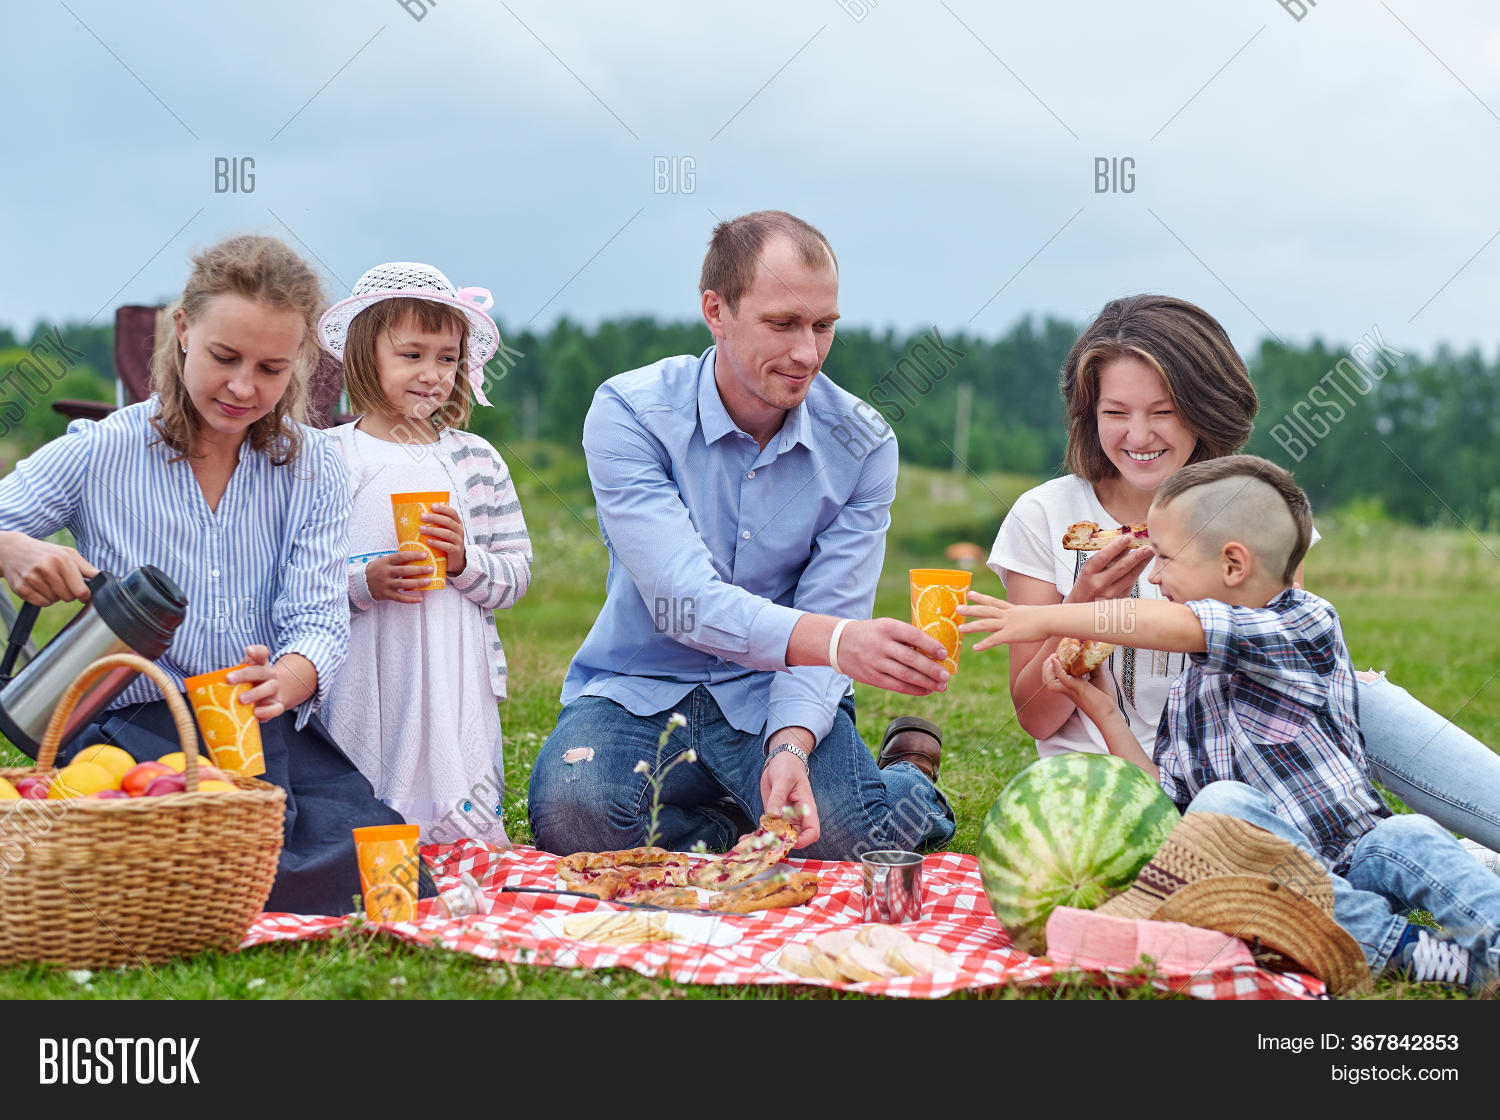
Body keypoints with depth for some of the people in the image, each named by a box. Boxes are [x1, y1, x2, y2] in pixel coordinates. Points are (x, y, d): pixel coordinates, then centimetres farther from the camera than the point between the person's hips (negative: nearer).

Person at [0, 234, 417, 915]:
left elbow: (319, 618, -3)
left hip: (276, 730, 3)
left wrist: (284, 681, -27)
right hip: (135, 726, -3)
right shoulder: (99, 455, 2)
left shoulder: (313, 469, 8)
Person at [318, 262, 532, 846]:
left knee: (467, 835, 0)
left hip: (455, 681, 2)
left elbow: (518, 573, 8)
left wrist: (467, 562, -11)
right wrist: (364, 583, -17)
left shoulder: (475, 459, 8)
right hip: (361, 682, -2)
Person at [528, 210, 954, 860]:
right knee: (572, 816, -31)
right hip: (640, 688, 0)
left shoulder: (860, 445, -7)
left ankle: (910, 778, 10)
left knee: (841, 836, -27)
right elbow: (683, 600, -27)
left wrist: (790, 744, -30)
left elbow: (829, 620, -8)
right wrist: (833, 640, -44)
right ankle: (747, 823, -2)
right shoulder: (628, 413, -15)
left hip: (776, 692, 1)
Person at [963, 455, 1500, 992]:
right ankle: (1395, 943, -37)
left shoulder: (1309, 625, -3)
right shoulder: (1188, 692, 18)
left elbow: (1178, 627, -16)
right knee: (1220, 802, -28)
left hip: (1353, 858, -3)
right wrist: (1106, 715, 11)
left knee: (1408, 835, -33)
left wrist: (1047, 619, -13)